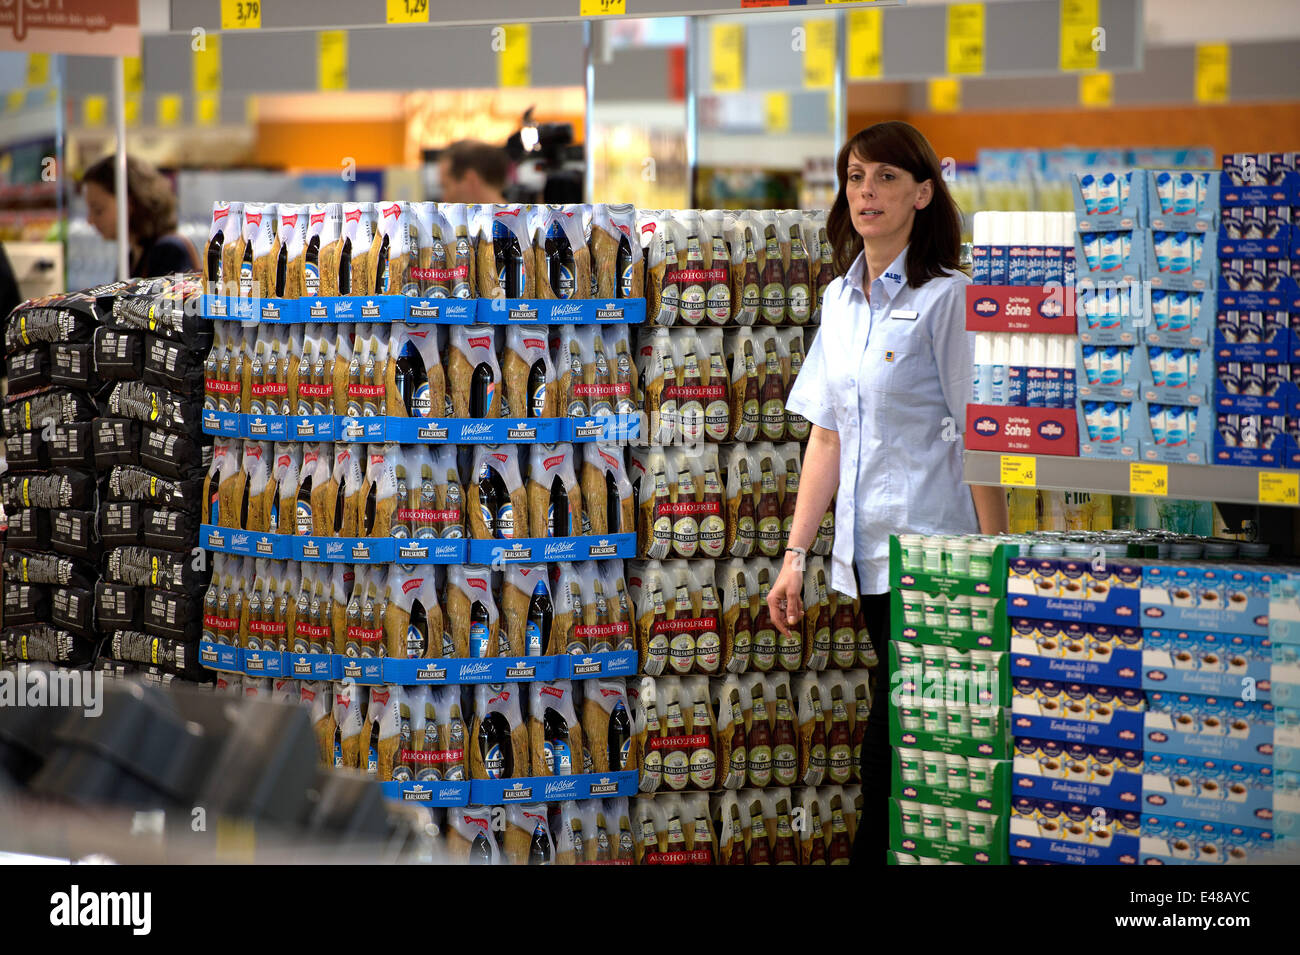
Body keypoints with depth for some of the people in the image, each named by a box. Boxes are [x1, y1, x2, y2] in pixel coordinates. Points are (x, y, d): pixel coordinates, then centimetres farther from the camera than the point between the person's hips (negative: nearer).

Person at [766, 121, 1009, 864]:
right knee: (904, 730, 11)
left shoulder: (946, 298, -8)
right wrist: (796, 556, 13)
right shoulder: (841, 299, 13)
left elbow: (980, 442, -10)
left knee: (896, 735, -6)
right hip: (867, 553, 6)